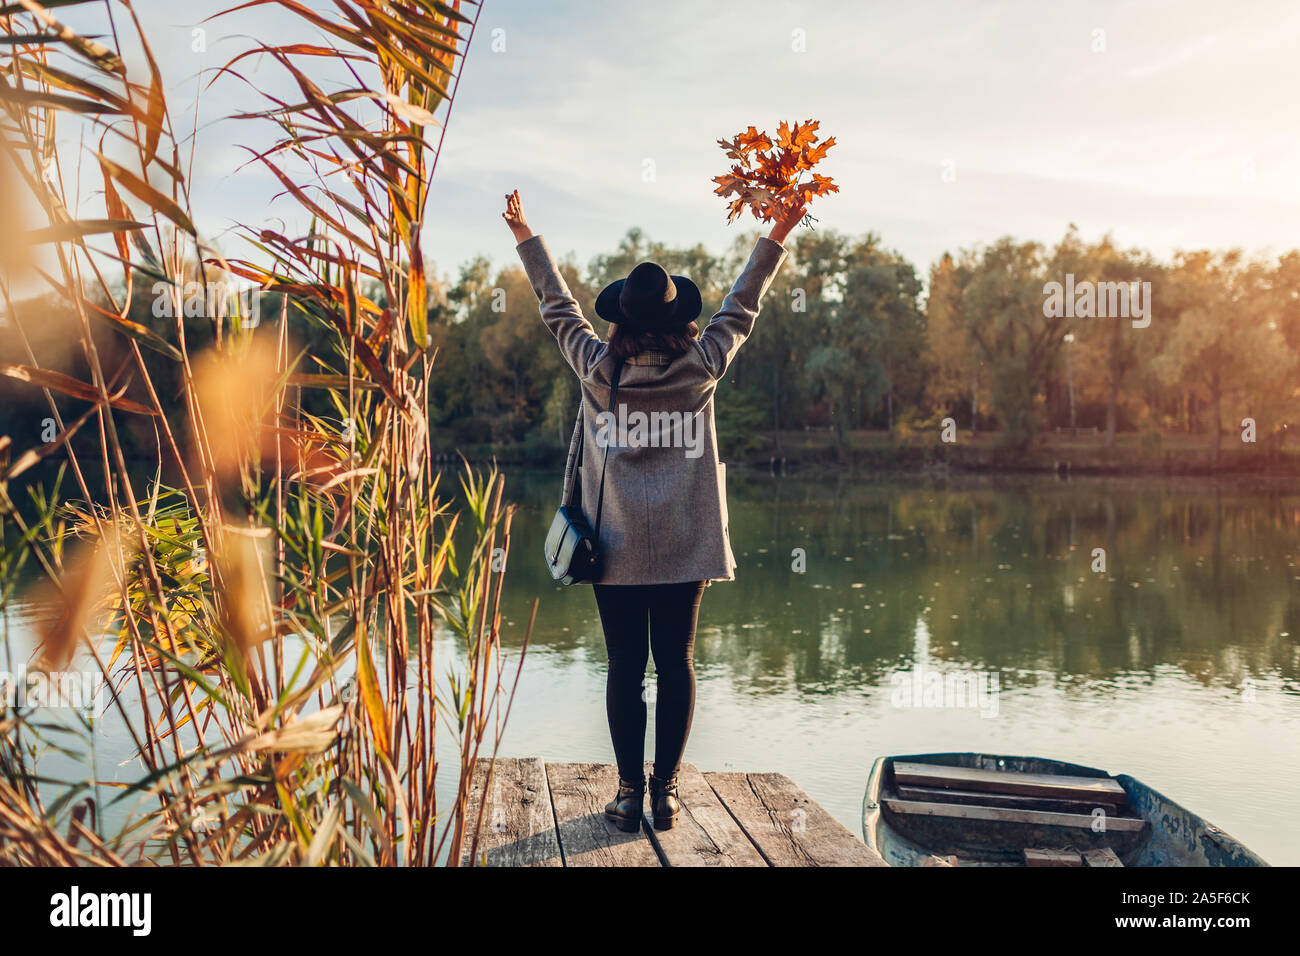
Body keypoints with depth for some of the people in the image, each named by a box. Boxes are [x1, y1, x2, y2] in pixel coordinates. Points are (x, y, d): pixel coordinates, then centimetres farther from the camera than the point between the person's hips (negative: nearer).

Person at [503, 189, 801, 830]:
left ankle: (630, 792, 10)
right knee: (675, 664, 8)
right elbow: (741, 308, 13)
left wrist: (526, 238, 26)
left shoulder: (595, 368, -2)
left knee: (625, 669, 5)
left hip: (616, 547, 0)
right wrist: (774, 241, 26)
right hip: (687, 544, 0)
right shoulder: (701, 367, -2)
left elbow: (557, 306, 13)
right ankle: (666, 790, 12)